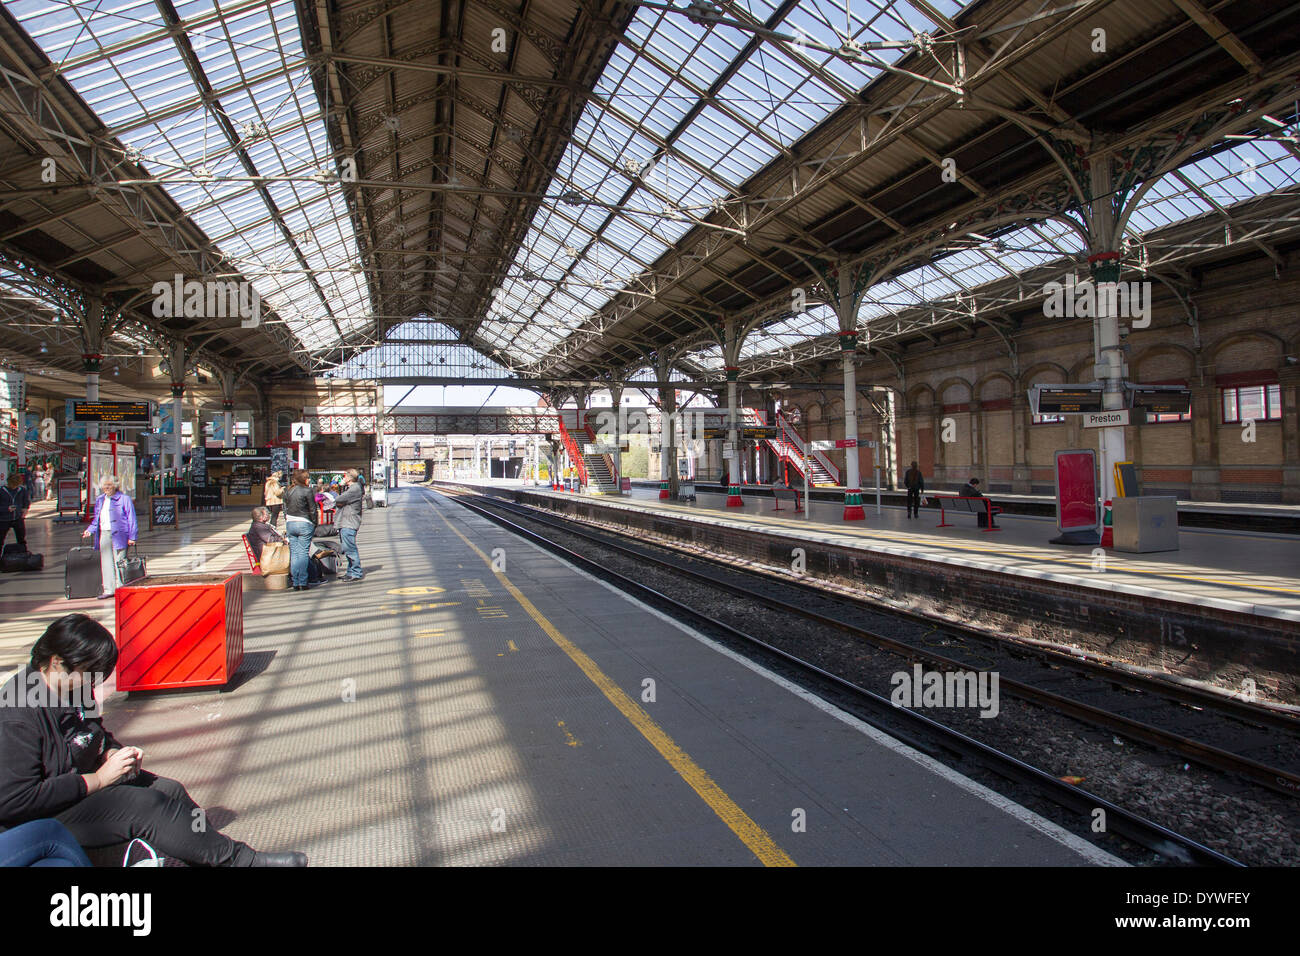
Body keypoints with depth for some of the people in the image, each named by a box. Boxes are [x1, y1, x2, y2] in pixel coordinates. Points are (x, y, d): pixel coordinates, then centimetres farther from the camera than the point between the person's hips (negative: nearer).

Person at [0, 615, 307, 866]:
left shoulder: (76, 685, 3)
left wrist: (113, 753, -1)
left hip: (87, 780, 9)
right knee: (144, 806, -27)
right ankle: (241, 860, -21)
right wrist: (99, 779, -23)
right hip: (47, 818, -9)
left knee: (169, 789, -12)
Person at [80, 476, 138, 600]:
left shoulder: (124, 499, -2)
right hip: (104, 534, 6)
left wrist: (132, 537, -11)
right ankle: (108, 590, 11)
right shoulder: (99, 500, 17)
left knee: (119, 563, -4)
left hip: (118, 534, -6)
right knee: (106, 563, 6)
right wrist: (90, 530, 8)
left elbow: (131, 519, -5)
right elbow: (96, 519, 25)